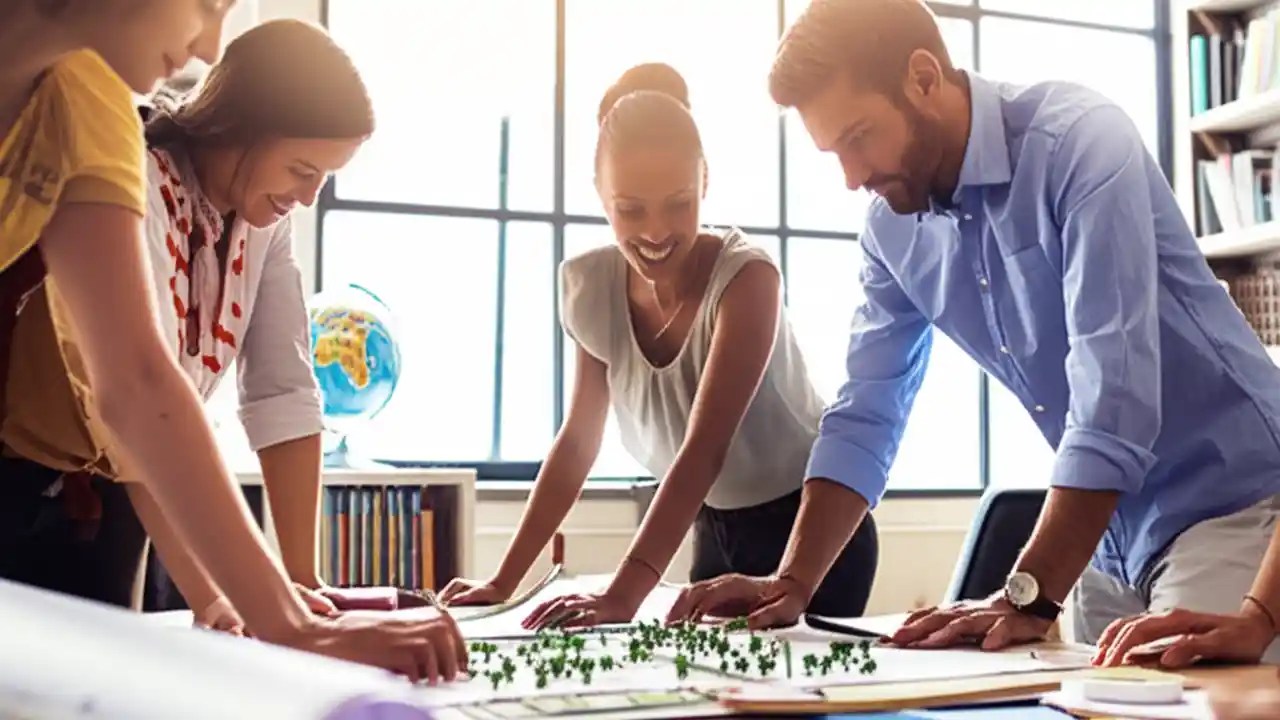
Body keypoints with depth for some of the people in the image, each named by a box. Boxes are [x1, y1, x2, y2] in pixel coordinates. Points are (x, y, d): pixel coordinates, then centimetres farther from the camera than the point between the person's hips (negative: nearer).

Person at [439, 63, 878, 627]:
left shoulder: (745, 277, -26)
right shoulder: (592, 287, -12)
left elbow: (704, 449, -34)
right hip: (717, 529, 5)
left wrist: (623, 595, -45)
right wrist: (503, 582, -7)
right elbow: (578, 441, -3)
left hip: (809, 527, -4)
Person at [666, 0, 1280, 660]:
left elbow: (1113, 397, -29)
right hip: (1114, 534, 6)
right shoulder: (892, 227, -1)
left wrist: (1027, 598, -31)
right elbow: (865, 413, 4)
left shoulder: (1080, 142, -22)